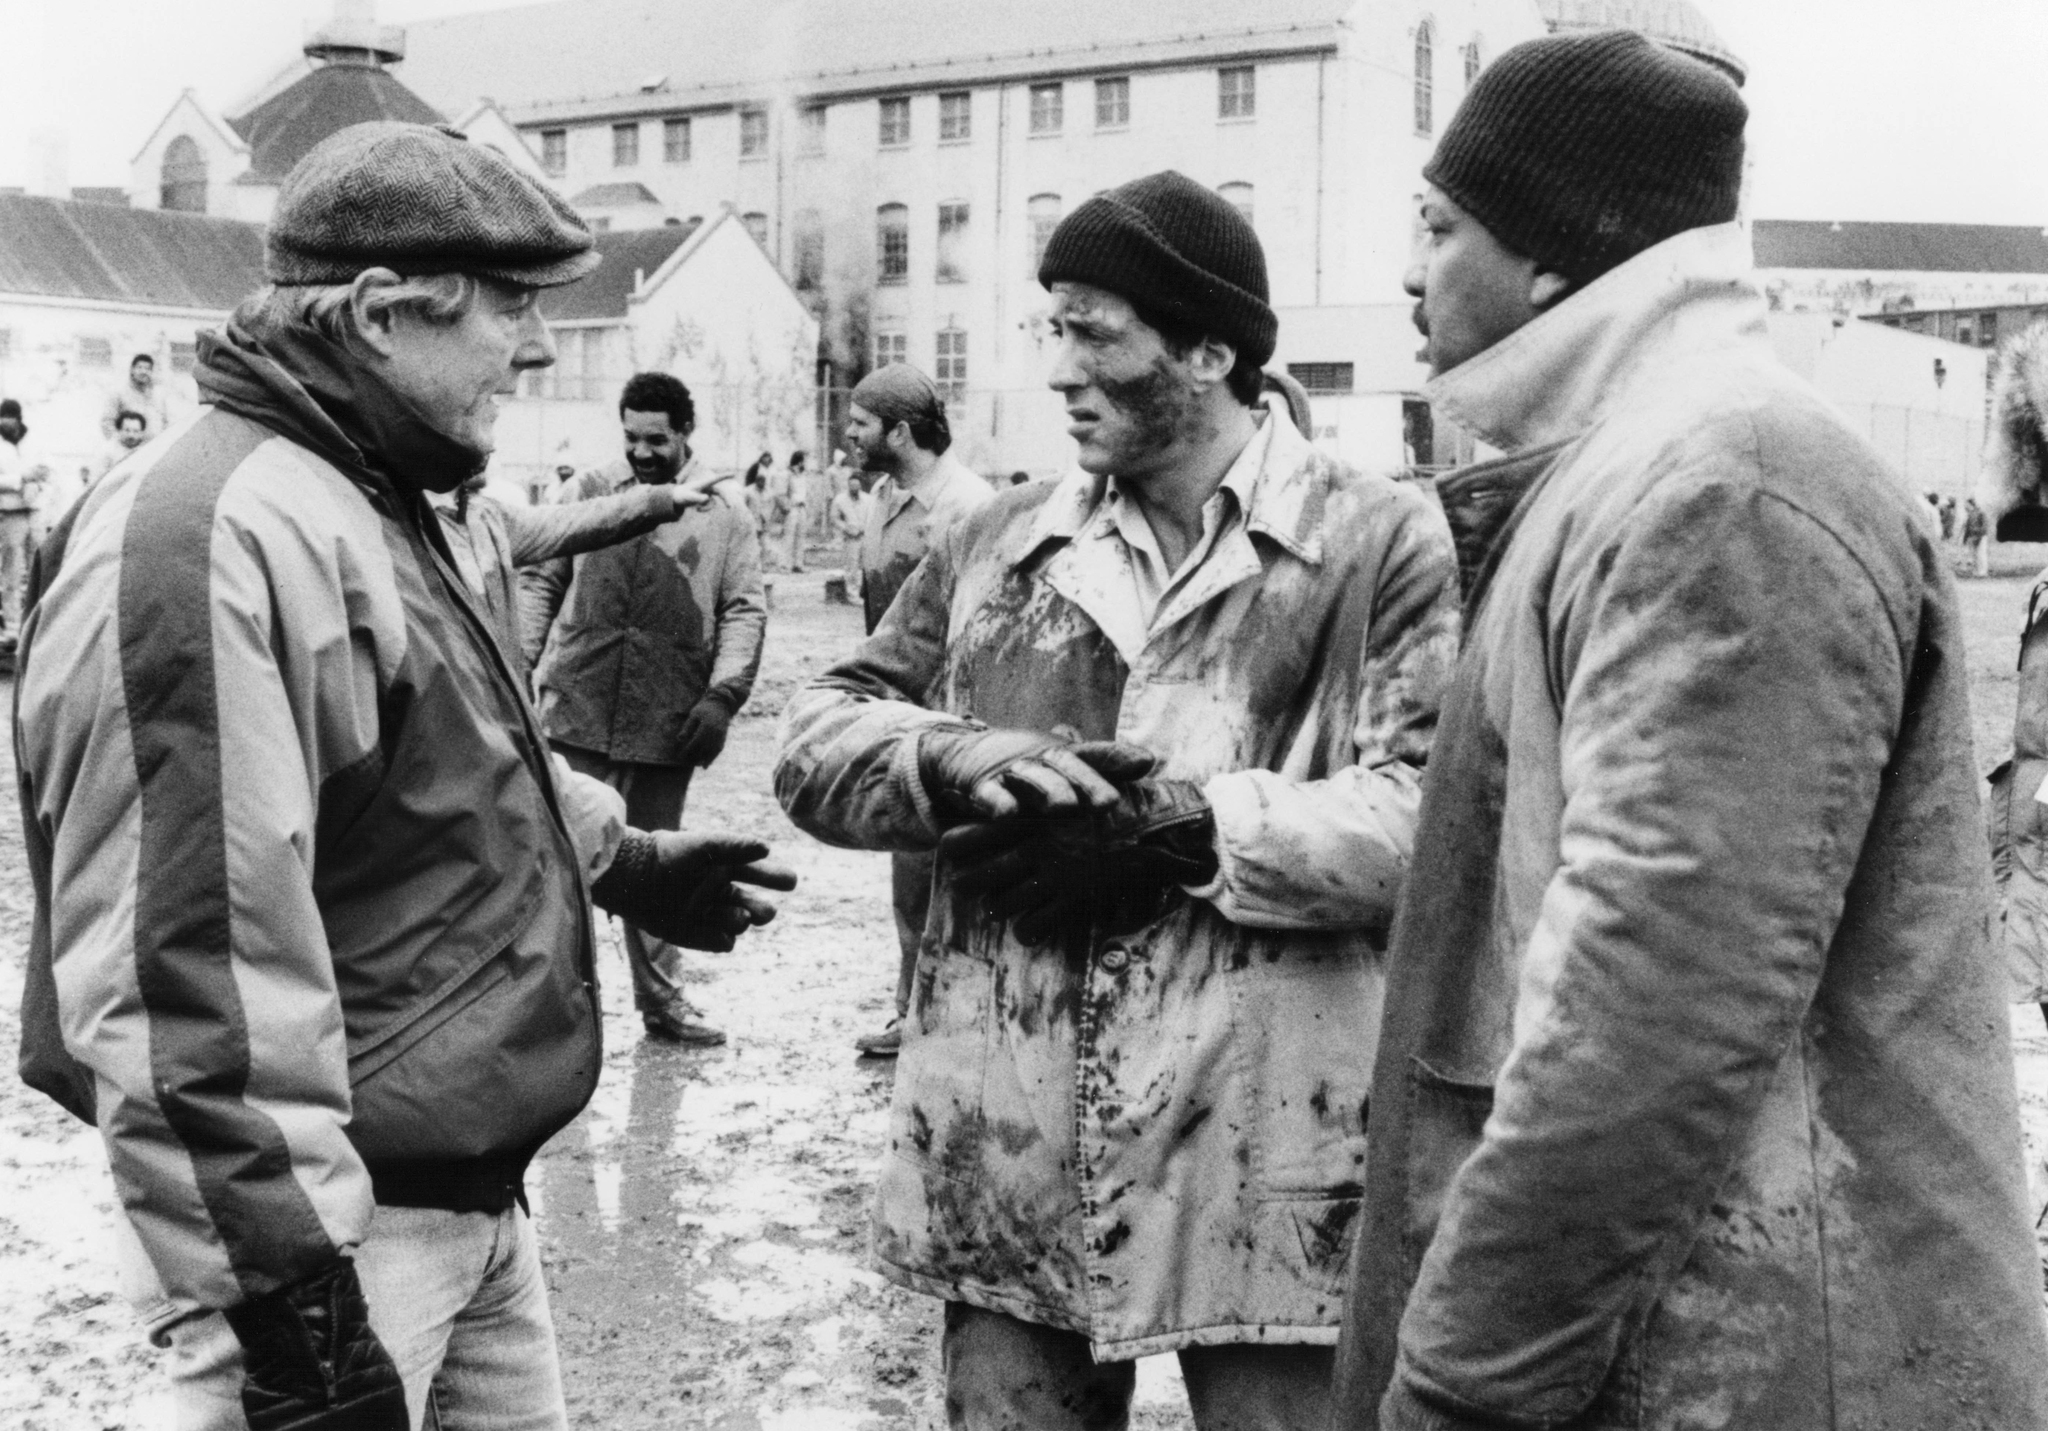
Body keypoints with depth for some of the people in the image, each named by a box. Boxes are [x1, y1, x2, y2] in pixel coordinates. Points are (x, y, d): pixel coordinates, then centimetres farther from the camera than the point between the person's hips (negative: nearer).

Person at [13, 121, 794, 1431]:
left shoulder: (370, 508, 12)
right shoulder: (206, 540, -24)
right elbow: (178, 969, -29)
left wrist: (624, 861, 36)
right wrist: (288, 1298, -28)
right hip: (337, 1235, -10)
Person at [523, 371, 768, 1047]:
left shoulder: (724, 514, 5)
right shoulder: (587, 493, 6)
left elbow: (745, 611, 1)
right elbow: (539, 581, 7)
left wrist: (722, 695, -12)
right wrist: (519, 663, -6)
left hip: (666, 727, 1)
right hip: (575, 713, -1)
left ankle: (661, 999, 25)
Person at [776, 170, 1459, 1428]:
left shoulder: (1384, 543, -3)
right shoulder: (1001, 543, 11)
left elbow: (1429, 813, -15)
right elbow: (816, 735, 9)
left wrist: (1179, 824, -17)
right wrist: (953, 758, -11)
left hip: (1266, 1164, -4)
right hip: (1007, 1156, 4)